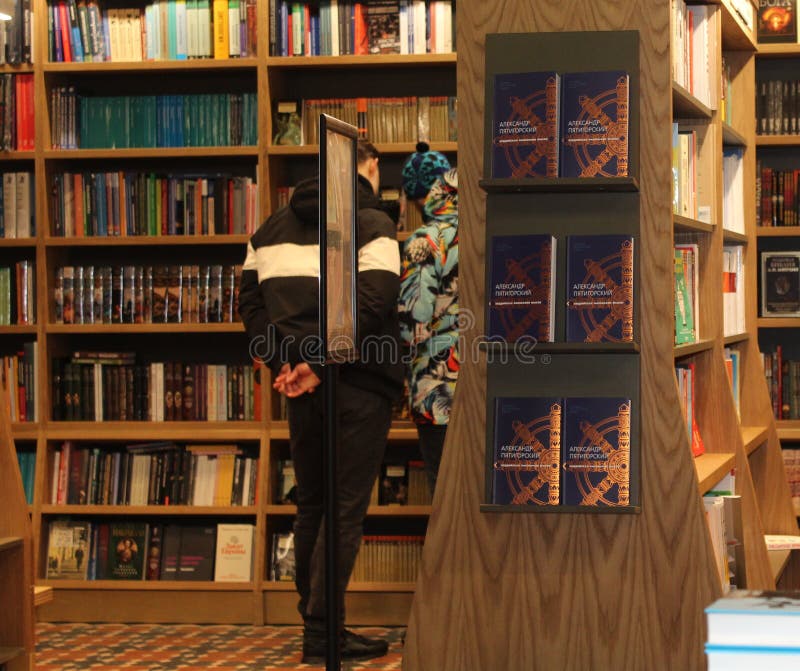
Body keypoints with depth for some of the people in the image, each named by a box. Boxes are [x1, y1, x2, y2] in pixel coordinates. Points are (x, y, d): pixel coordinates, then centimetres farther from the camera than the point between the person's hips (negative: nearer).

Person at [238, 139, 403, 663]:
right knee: (346, 509, -3)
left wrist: (285, 361, -2)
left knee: (312, 505, 16)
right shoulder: (373, 224, -7)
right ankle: (322, 631, -4)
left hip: (303, 387, 6)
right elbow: (370, 304, -20)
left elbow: (251, 299, 7)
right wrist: (319, 361, -17)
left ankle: (315, 619, 20)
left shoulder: (275, 227, 13)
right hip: (357, 384, -6)